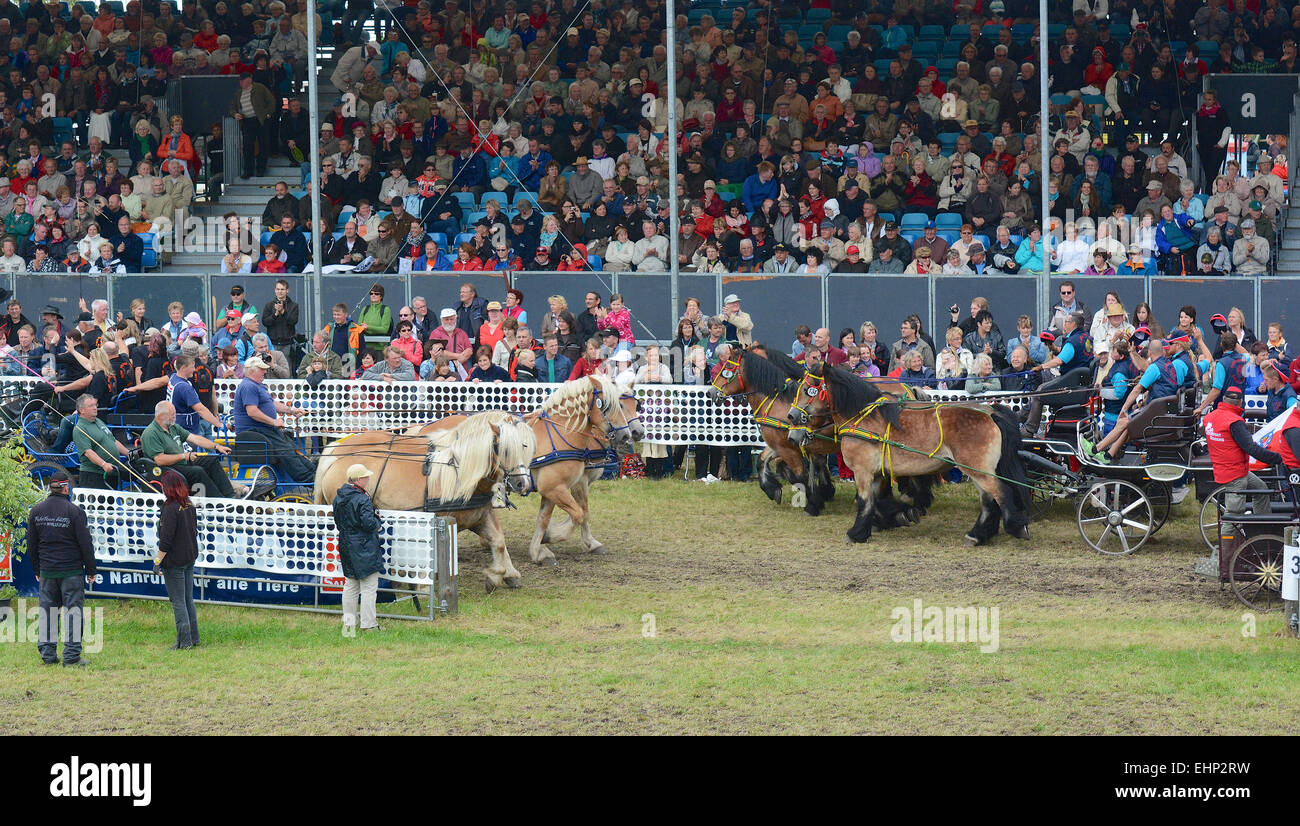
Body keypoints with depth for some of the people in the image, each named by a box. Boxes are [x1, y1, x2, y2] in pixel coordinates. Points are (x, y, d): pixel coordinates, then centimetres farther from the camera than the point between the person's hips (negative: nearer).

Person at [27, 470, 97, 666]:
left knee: (47, 611, 10)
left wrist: (37, 570, 20)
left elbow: (31, 545, 11)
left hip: (47, 571, 4)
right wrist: (90, 570, 0)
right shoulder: (74, 511, -10)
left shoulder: (36, 511, 5)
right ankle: (71, 655, -3)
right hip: (72, 570, -4)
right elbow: (85, 544, -9)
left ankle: (47, 653, 10)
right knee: (73, 610, 0)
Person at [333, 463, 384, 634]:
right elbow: (369, 524, -23)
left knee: (350, 586, 16)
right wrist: (377, 519, -3)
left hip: (346, 545, 8)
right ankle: (369, 625, 0)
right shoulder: (362, 500, -20)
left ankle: (348, 623, 20)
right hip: (364, 548, -8)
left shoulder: (338, 498, 7)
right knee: (369, 587, -2)